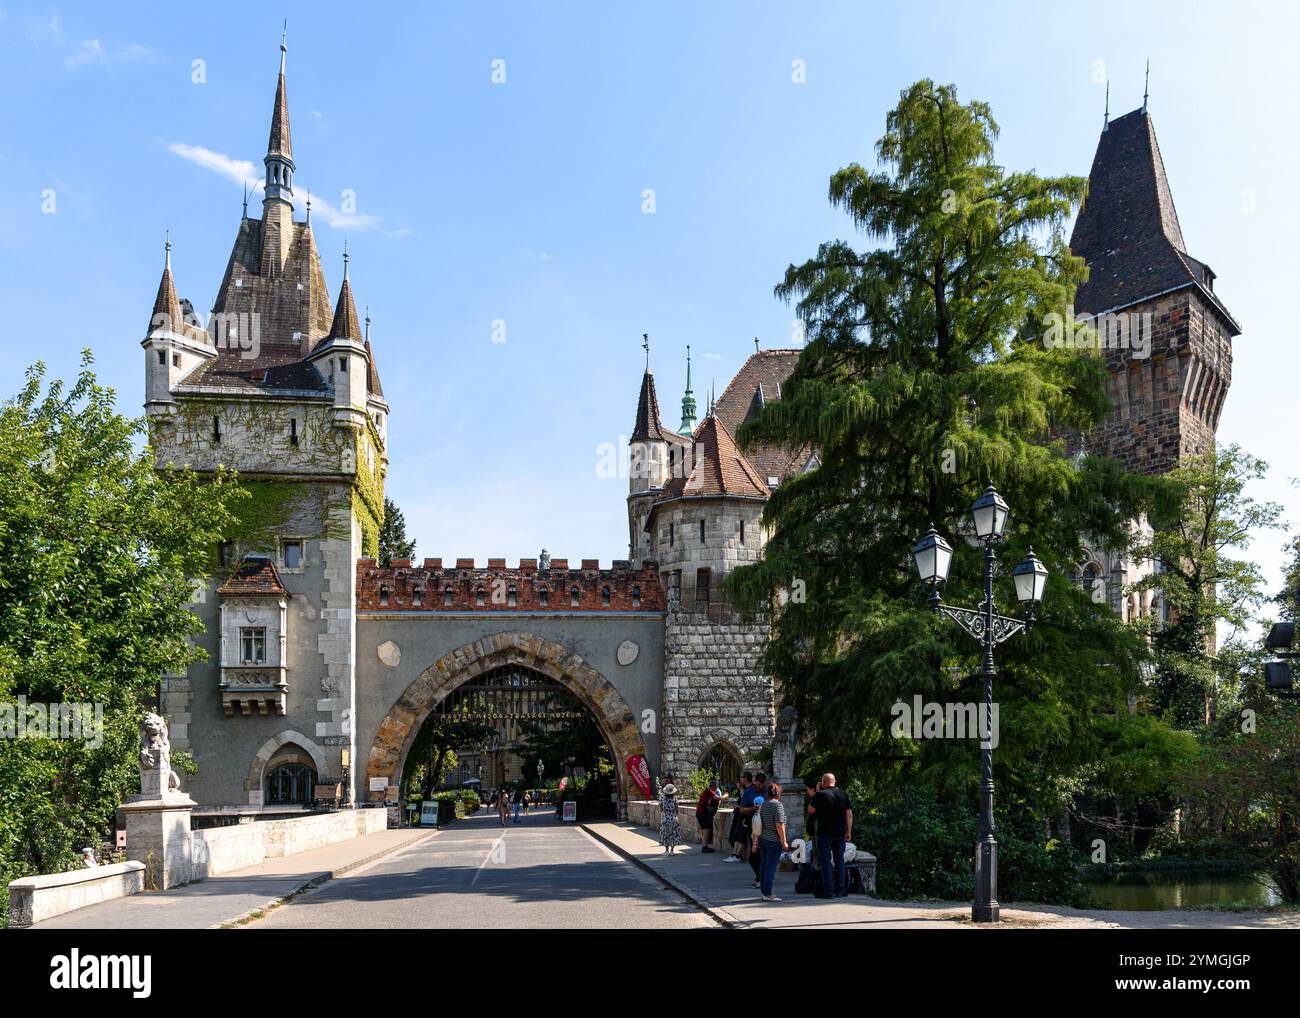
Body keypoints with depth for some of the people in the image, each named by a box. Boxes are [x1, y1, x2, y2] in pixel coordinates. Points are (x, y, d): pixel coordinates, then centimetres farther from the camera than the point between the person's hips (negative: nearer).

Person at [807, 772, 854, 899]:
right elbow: (849, 814, 6)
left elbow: (810, 810, 3)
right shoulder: (843, 794, 6)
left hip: (825, 833, -4)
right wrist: (849, 831, 13)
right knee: (839, 860, 11)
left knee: (825, 861, -1)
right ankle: (841, 890, 11)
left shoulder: (820, 795, -8)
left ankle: (828, 891, -5)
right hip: (840, 833, 5)